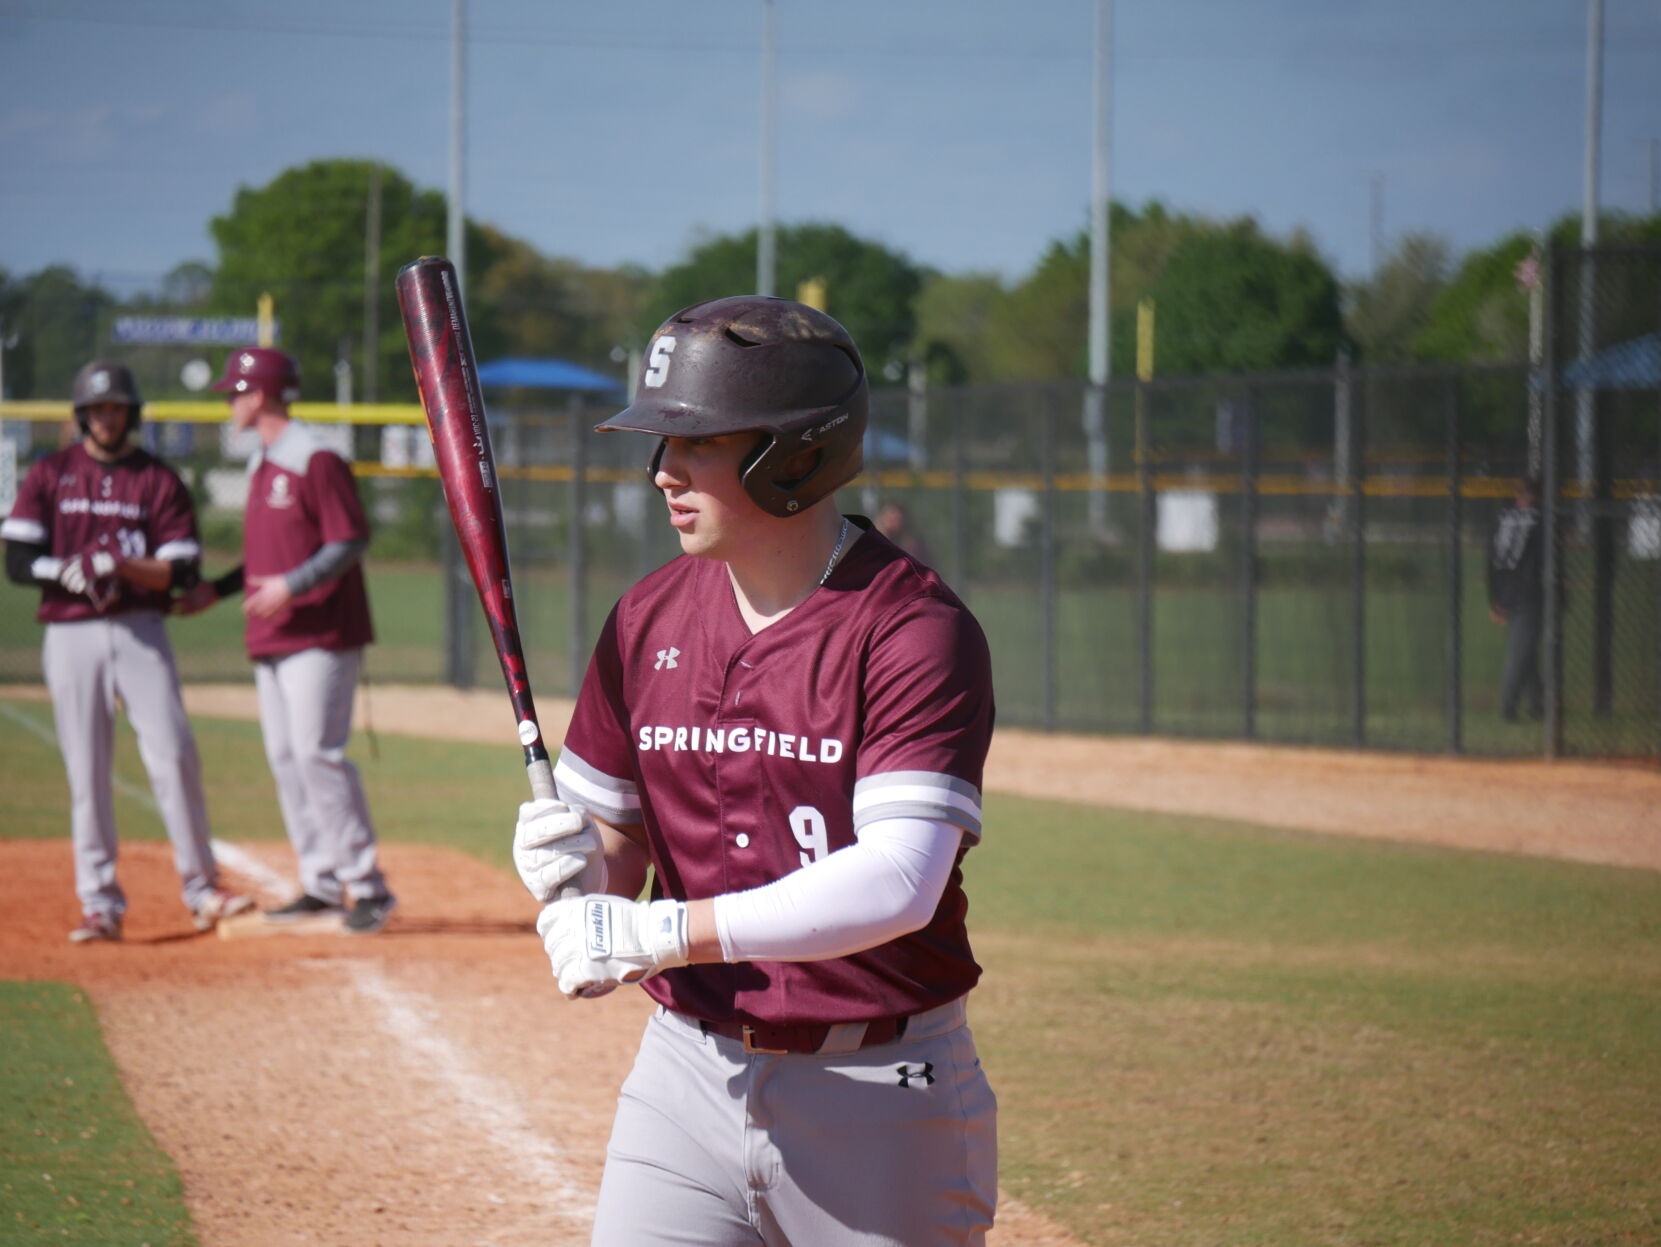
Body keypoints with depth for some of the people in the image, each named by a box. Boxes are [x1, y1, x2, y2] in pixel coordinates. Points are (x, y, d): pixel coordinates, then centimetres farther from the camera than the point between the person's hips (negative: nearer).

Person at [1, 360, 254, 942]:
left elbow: (182, 572, -1)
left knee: (173, 756, -10)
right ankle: (100, 905, 4)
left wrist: (124, 565, -18)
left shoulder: (159, 480, 6)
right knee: (86, 772, -1)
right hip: (71, 636, 0)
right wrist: (66, 572, -19)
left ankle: (201, 891, -2)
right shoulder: (50, 475, 7)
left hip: (141, 631, 0)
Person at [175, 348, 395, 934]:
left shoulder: (316, 462, -11)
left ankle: (366, 884, -10)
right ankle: (322, 885, 11)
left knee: (317, 753, -14)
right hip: (271, 640, 10)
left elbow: (352, 542, -16)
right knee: (285, 757, 7)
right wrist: (217, 588, 17)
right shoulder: (261, 466, 18)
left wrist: (291, 586, -24)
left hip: (321, 634, -9)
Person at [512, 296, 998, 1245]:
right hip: (689, 1074, 5)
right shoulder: (650, 619, 5)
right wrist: (574, 872, -12)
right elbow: (611, 838, 13)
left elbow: (898, 886, -25)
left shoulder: (916, 631, -14)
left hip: (877, 1091, -5)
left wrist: (664, 931, -27)